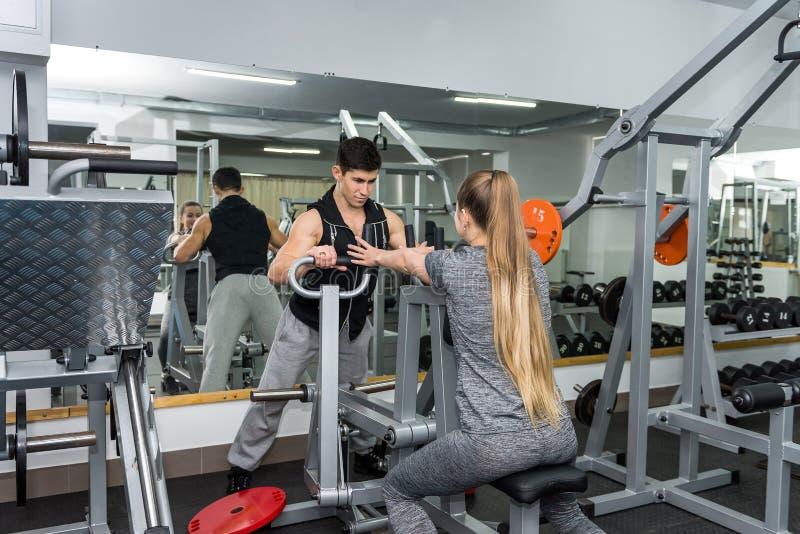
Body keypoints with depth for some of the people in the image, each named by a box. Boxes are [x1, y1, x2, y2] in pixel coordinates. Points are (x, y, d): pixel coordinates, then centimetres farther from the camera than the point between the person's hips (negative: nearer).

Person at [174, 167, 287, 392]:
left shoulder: (207, 221, 12)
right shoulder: (263, 219, 19)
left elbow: (181, 256, 13)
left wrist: (187, 238, 34)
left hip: (229, 285, -2)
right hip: (262, 284, 2)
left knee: (217, 355, -2)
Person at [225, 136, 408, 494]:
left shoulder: (386, 220, -9)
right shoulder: (314, 220, -23)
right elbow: (276, 274, -32)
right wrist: (309, 259, -53)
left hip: (353, 322, 4)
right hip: (307, 321, -4)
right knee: (273, 395, 4)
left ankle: (364, 452, 42)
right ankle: (241, 465, 20)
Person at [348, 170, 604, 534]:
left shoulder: (455, 268, -6)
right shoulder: (532, 263, 8)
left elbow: (409, 260, 17)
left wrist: (376, 257, 40)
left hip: (496, 441, -6)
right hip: (558, 435, 6)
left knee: (396, 489, 18)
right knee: (559, 504, 39)